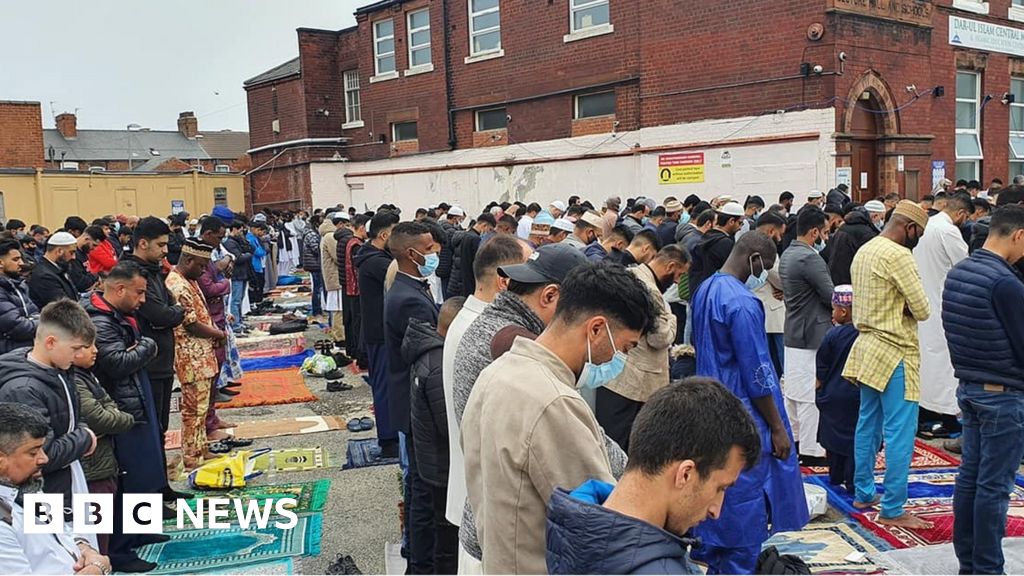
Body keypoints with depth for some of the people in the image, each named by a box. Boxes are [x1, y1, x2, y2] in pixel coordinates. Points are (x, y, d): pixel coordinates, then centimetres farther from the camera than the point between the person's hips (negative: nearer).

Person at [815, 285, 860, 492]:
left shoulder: (833, 335, -11)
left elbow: (821, 371, -3)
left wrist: (819, 392, 10)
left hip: (834, 396, -1)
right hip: (860, 395, 1)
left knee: (835, 435, 13)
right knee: (856, 438, 5)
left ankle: (836, 477, 24)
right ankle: (853, 482, 7)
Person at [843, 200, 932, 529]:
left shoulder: (864, 251, 11)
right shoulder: (898, 255, -16)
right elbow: (922, 310, -16)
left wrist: (897, 307, 4)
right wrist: (907, 308, 3)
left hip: (868, 347, 9)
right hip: (895, 353, -9)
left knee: (868, 425, 16)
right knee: (900, 433, -3)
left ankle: (863, 494, 26)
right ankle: (892, 510, 1)